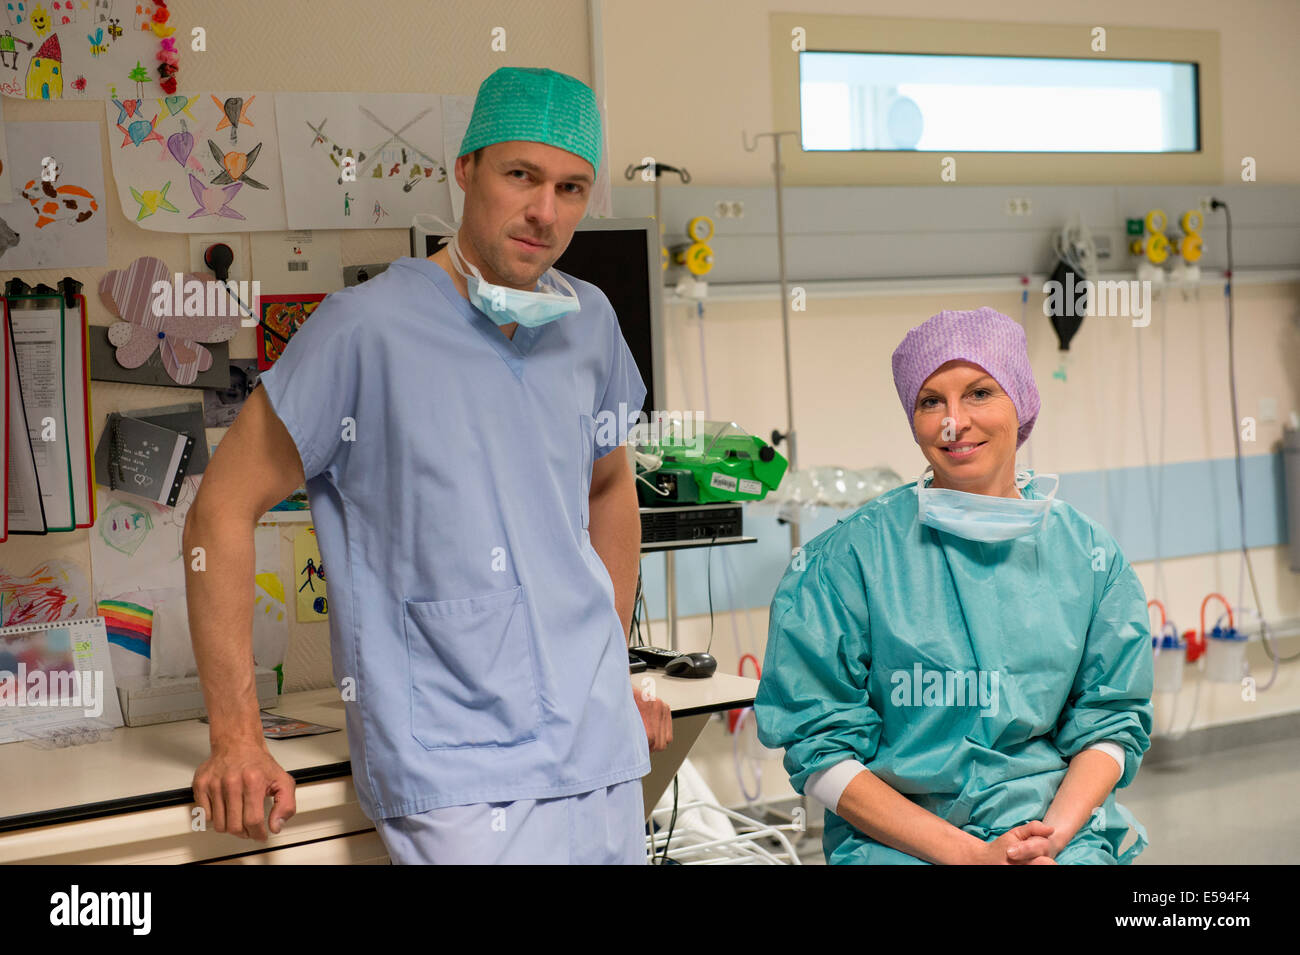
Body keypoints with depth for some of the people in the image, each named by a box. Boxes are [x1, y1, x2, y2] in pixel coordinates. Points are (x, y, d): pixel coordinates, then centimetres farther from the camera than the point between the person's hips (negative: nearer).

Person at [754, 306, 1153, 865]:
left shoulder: (1087, 554, 8)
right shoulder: (847, 558, -2)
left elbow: (1111, 720, 10)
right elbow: (822, 752, -4)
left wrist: (1054, 832, -9)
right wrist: (970, 854, -12)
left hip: (1059, 825, 2)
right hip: (897, 837, -2)